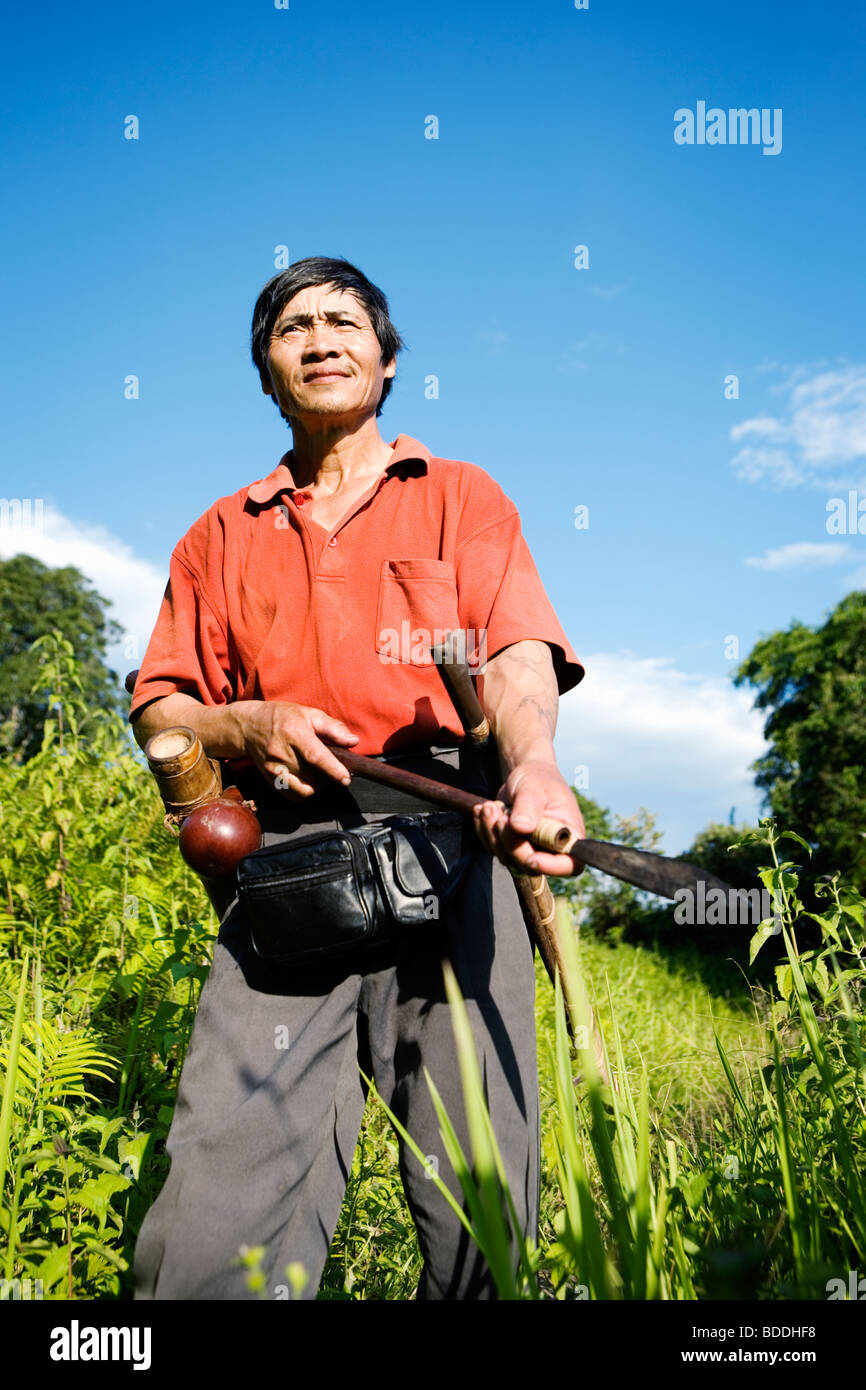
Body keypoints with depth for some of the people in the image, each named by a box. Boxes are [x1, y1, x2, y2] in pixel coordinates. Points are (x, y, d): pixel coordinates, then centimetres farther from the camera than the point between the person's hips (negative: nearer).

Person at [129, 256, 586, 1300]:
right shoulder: (223, 534, 23)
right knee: (211, 1232, -11)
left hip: (450, 836, -1)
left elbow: (519, 656, 0)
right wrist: (245, 727, -2)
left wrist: (533, 765, -22)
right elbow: (158, 705, 21)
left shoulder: (463, 497, 17)